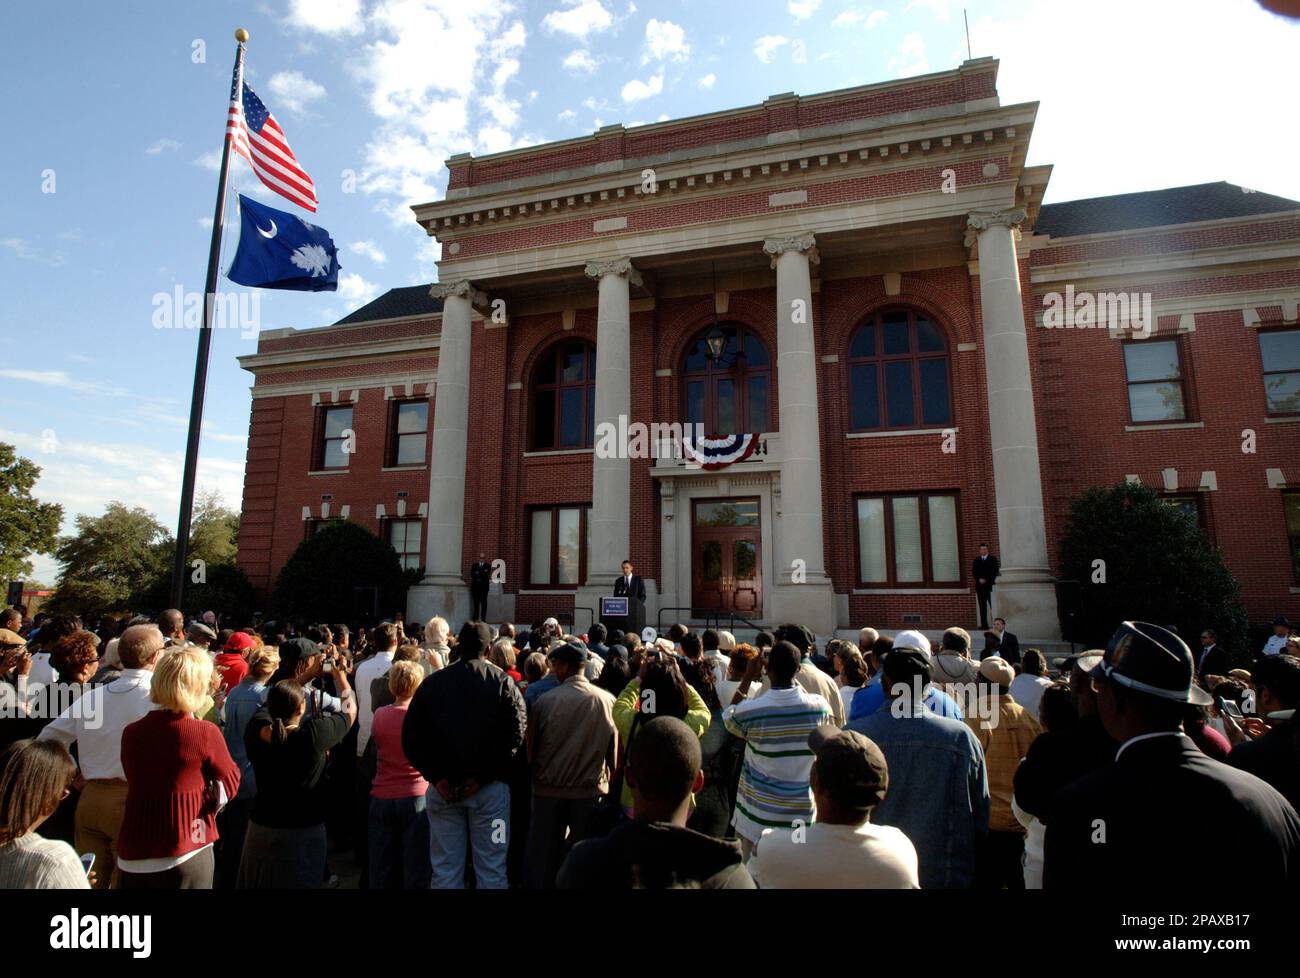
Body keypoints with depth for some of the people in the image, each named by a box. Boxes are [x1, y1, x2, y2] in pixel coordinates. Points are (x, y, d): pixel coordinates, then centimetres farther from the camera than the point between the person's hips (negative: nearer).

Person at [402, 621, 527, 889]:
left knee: (446, 868, 13)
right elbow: (516, 734, -14)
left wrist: (435, 776, -5)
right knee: (491, 868, 9)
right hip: (489, 787, -2)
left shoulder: (431, 682, 2)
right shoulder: (503, 682, -5)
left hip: (443, 786, 2)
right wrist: (484, 776, -12)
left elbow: (410, 736, -1)